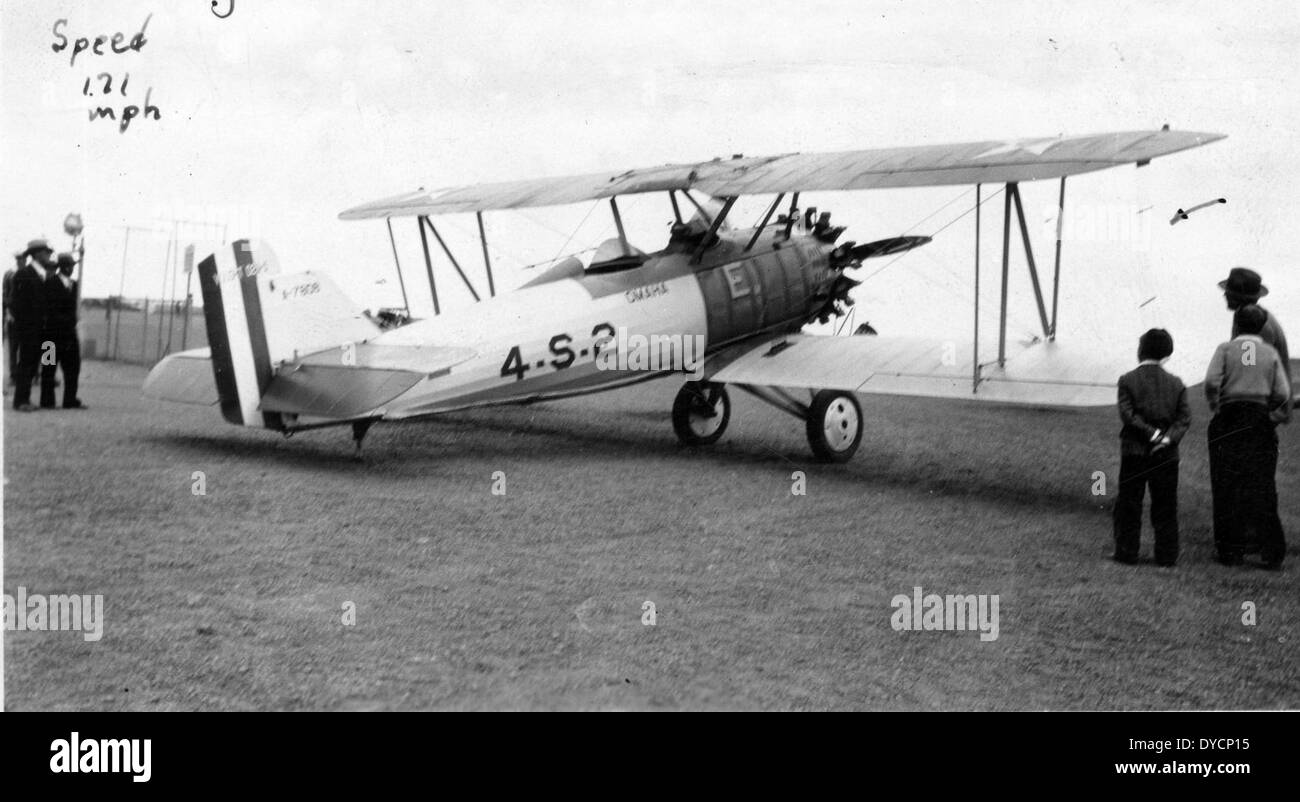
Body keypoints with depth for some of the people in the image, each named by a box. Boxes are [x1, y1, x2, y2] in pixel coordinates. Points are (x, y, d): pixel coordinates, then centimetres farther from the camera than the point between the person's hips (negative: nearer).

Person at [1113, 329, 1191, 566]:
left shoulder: (1128, 380, -4)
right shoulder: (1176, 383, 4)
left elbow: (1127, 413, -12)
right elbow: (1185, 417, -3)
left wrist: (1151, 433, -11)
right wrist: (1168, 437, -11)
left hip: (1134, 452, -2)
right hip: (1167, 456, 2)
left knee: (1129, 504, 6)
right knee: (1165, 507, 9)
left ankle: (1126, 553, 6)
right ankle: (1167, 555, 11)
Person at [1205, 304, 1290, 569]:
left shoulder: (1225, 349, 2)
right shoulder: (1271, 353, 7)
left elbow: (1211, 382, -12)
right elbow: (1283, 394, -1)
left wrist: (1215, 408, 2)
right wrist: (1281, 416, 15)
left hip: (1228, 421, -2)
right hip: (1261, 423, 2)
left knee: (1227, 488, 4)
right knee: (1263, 487, 6)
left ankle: (1231, 551, 5)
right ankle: (1272, 553, 4)